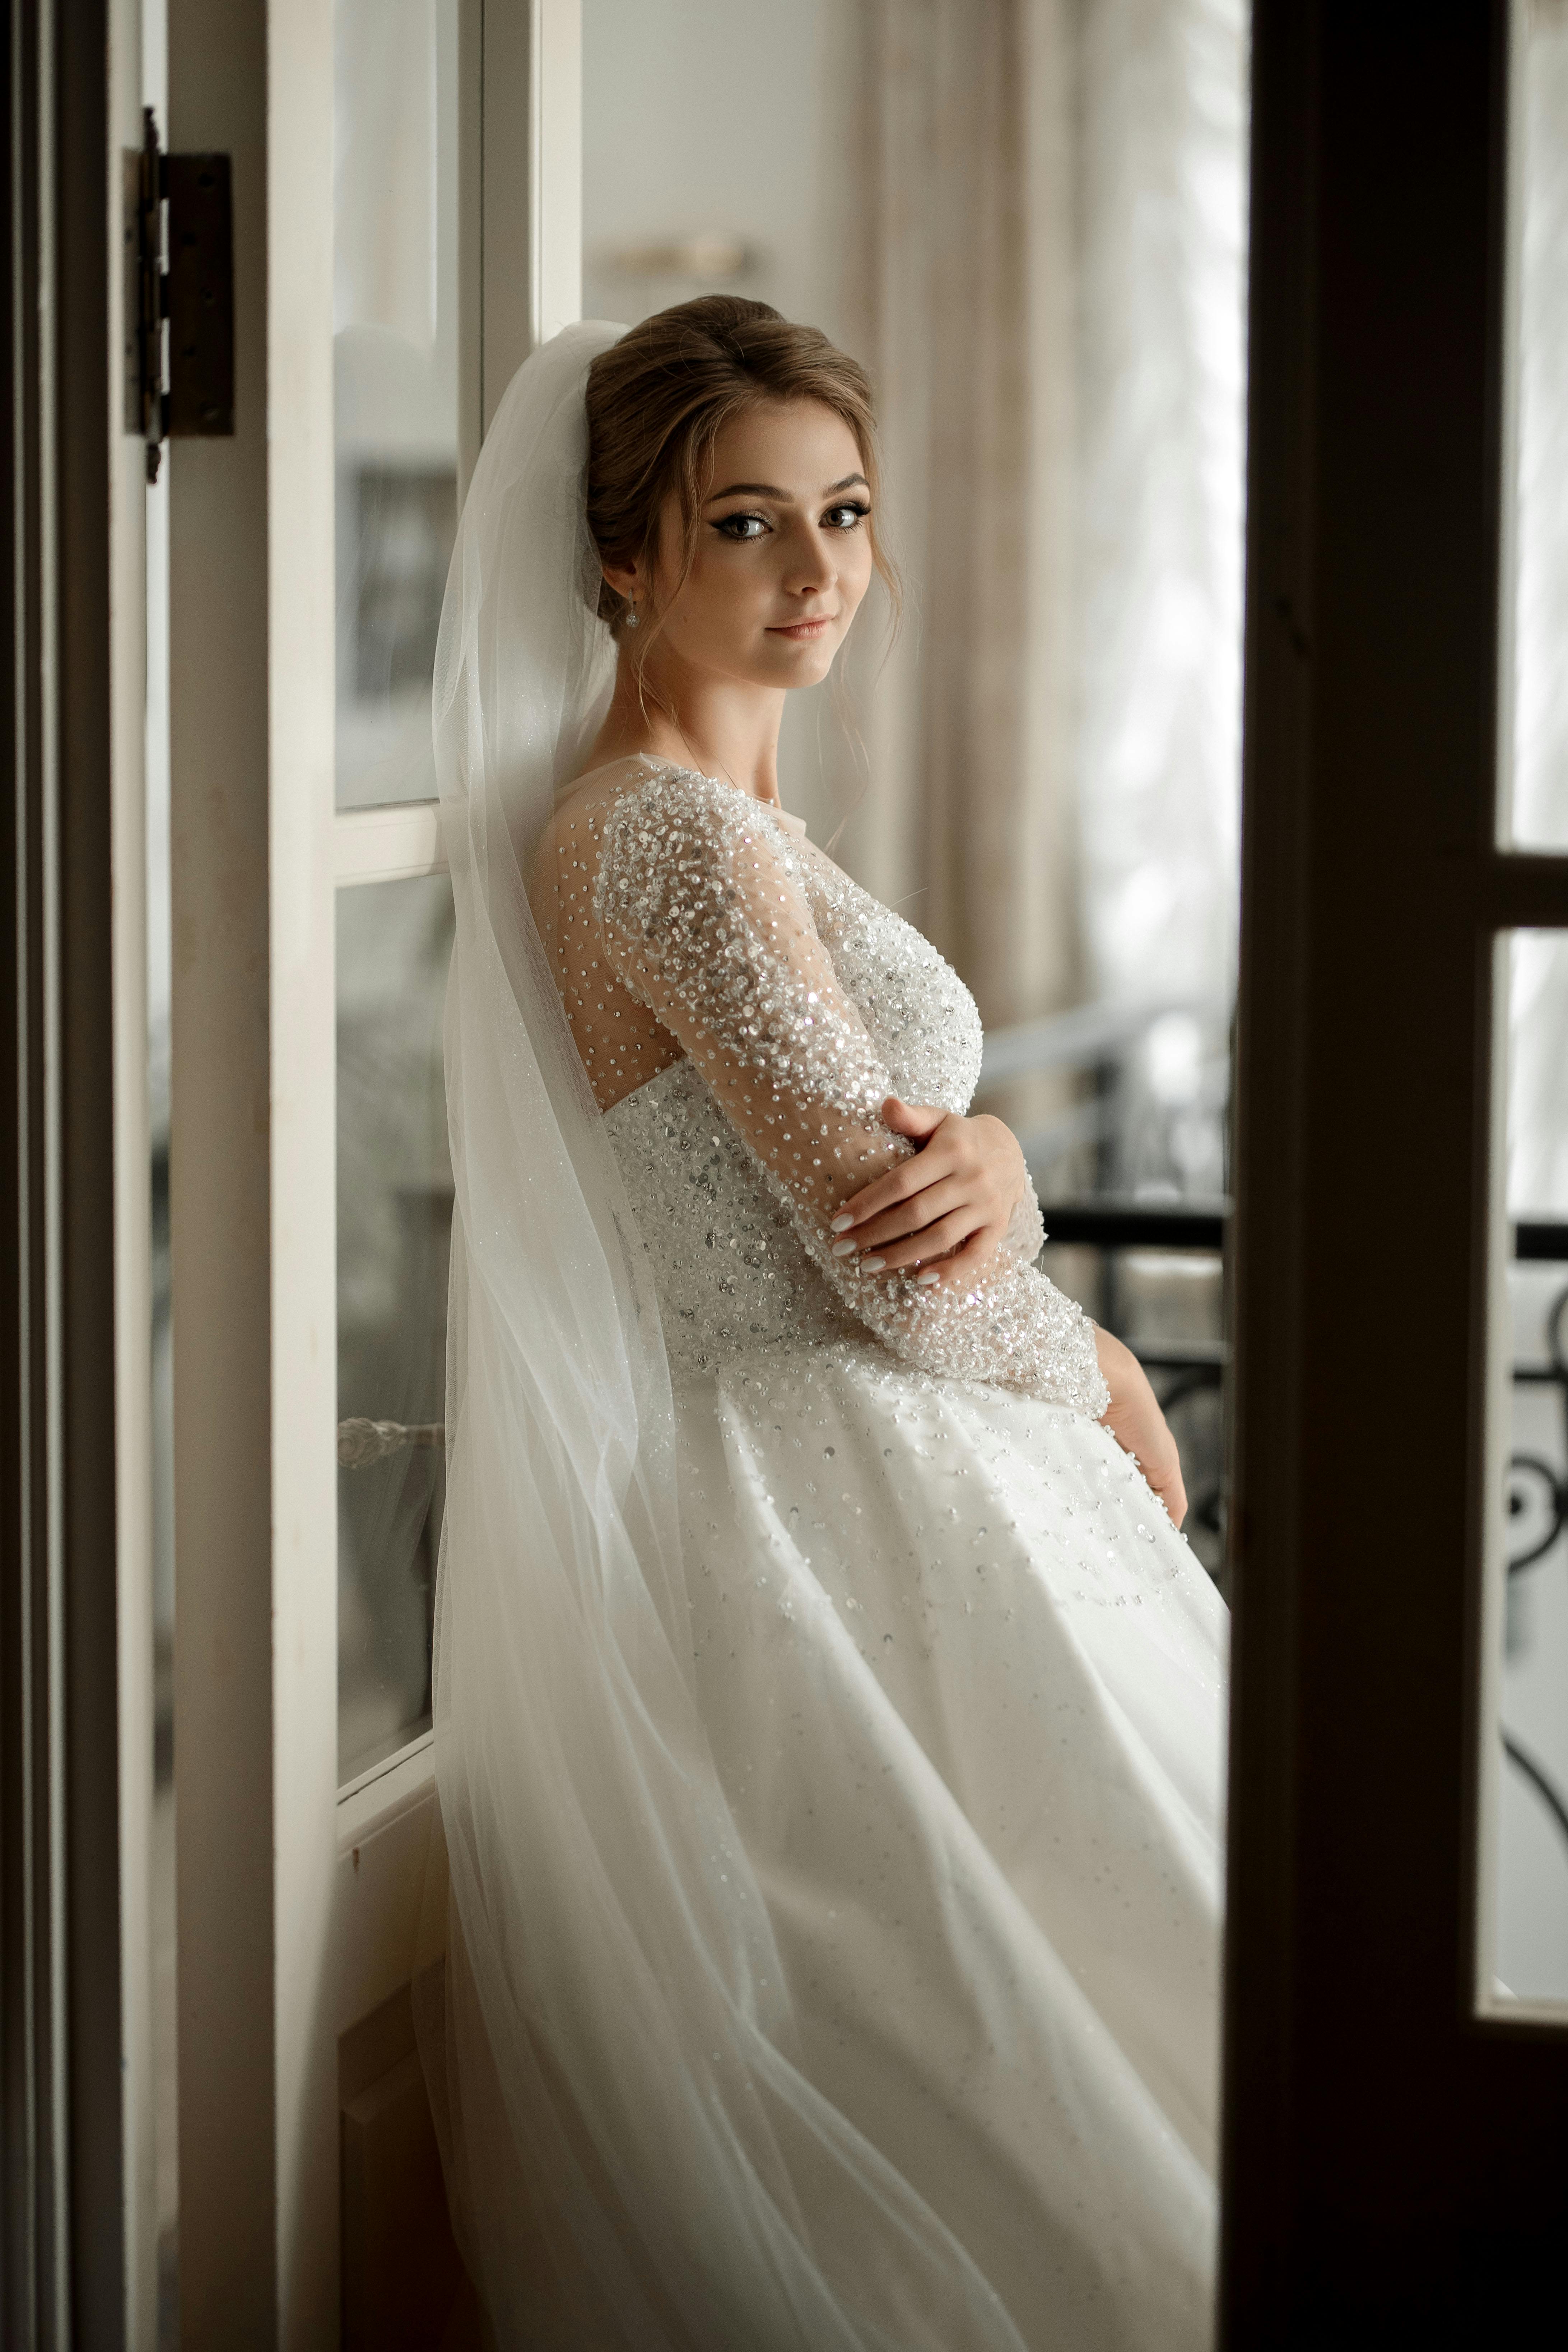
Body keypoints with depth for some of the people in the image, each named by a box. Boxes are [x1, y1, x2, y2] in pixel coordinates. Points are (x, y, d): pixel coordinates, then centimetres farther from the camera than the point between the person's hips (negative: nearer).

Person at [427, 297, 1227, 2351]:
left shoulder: (727, 814, 13)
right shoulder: (678, 834, -19)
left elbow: (916, 1134, 12)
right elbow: (903, 1283, -20)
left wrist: (990, 1162, -13)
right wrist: (1103, 1378, 0)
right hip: (856, 1532, -10)